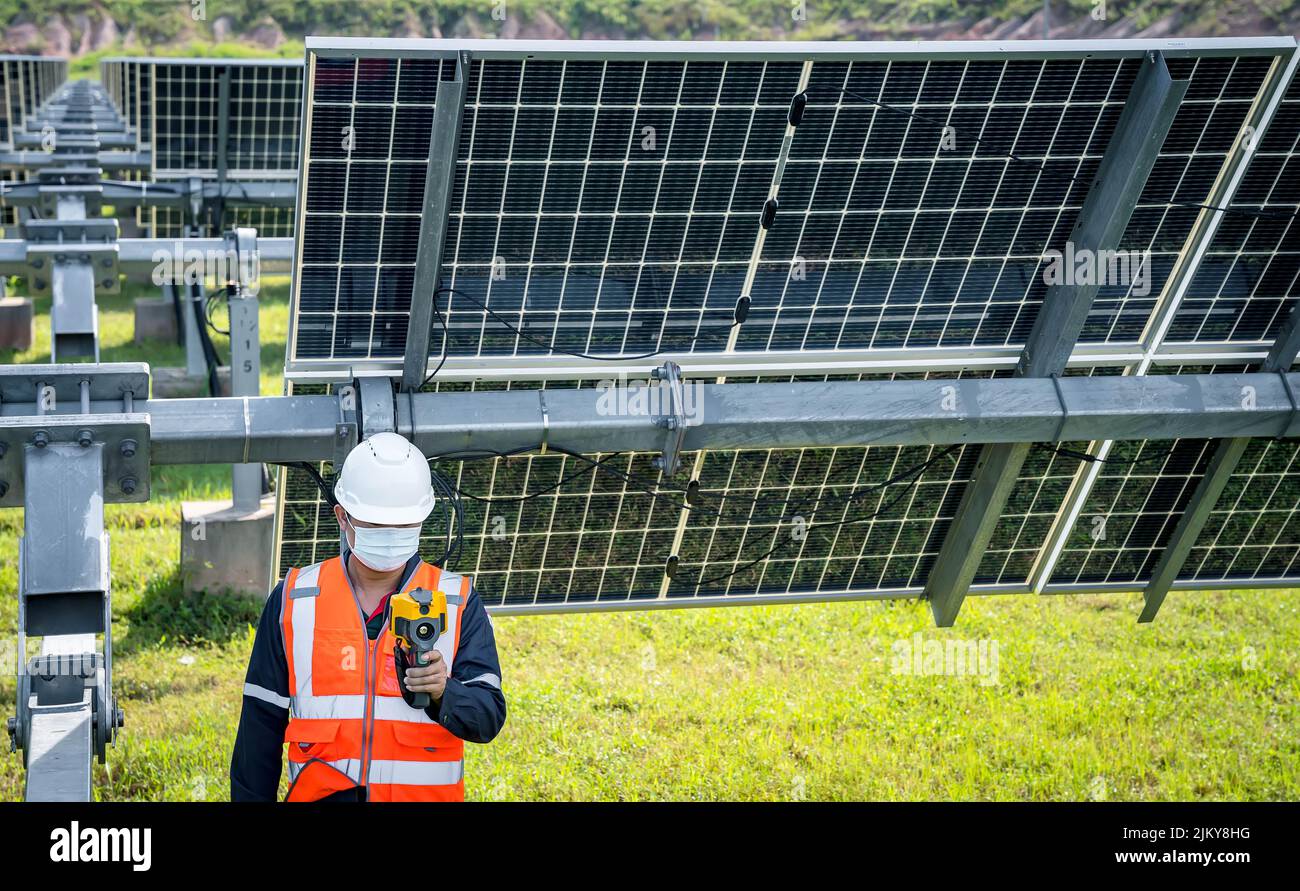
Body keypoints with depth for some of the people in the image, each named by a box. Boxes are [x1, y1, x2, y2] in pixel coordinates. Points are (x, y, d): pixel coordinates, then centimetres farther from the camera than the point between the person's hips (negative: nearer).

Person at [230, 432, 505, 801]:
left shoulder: (458, 602, 5)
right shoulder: (294, 600, 8)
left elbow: (489, 717, -1)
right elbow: (262, 722, 13)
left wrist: (442, 692, -20)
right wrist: (250, 797, 11)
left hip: (428, 794, 0)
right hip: (321, 794, 0)